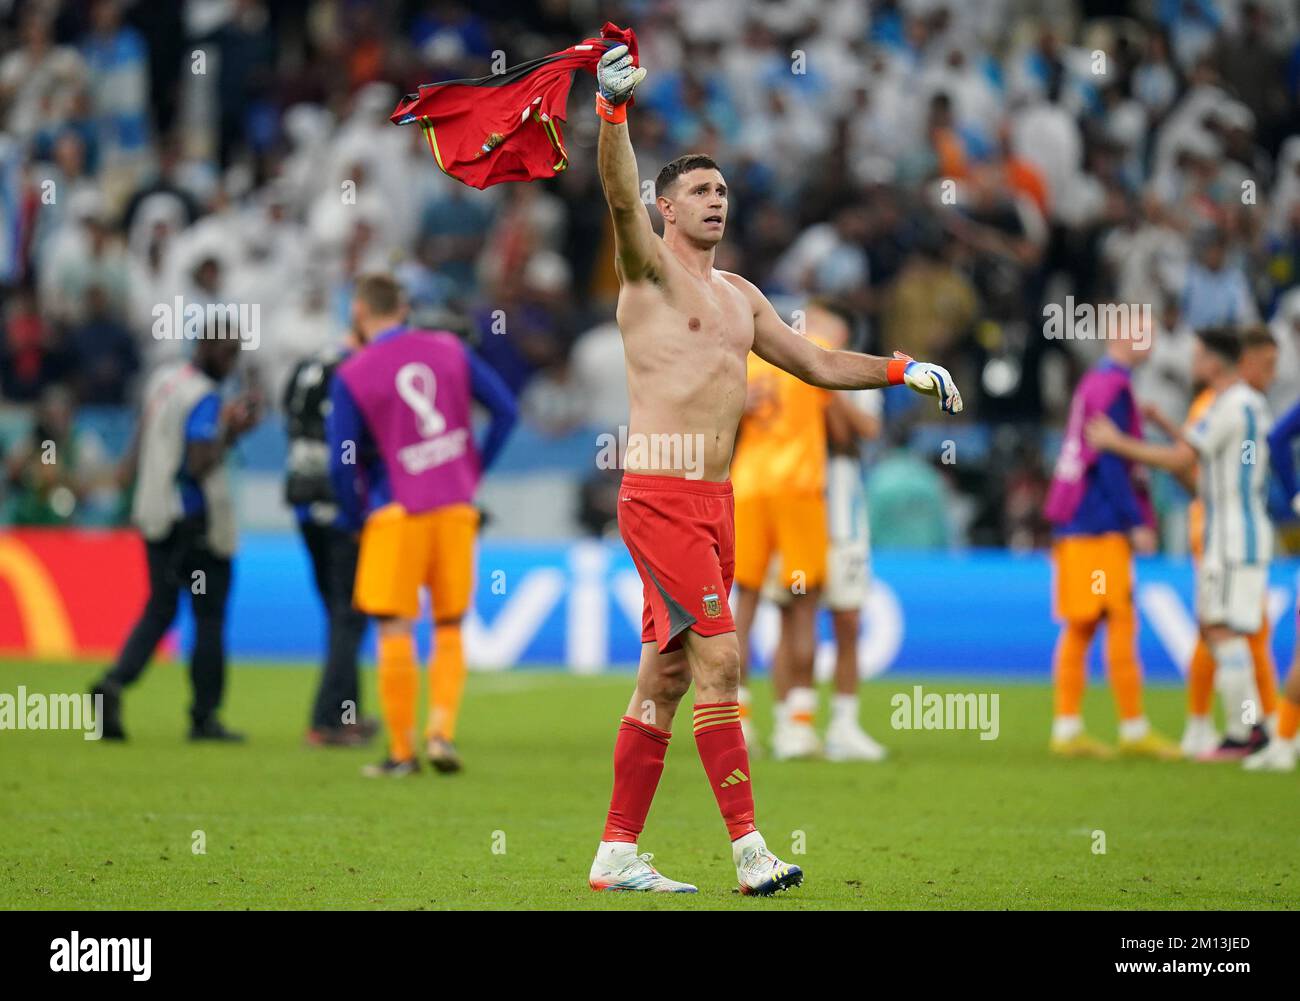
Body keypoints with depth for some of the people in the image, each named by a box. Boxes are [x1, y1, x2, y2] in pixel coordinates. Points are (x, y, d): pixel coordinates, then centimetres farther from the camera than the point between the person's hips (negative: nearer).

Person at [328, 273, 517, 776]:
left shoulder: (351, 377, -5)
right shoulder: (450, 349, 6)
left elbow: (342, 463, -8)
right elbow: (506, 410, 7)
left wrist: (354, 519, 7)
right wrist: (474, 470, 14)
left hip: (396, 512, -4)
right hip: (456, 508, 4)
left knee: (395, 632, 1)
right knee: (448, 630, 13)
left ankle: (402, 750, 2)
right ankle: (442, 730, -4)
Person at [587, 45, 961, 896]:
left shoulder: (738, 296, 20)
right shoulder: (650, 270, -2)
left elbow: (816, 364, 29)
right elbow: (621, 198, -21)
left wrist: (900, 371, 20)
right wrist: (614, 113, -36)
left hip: (716, 500, 8)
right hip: (660, 496, -8)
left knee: (666, 676, 8)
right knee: (719, 660, -14)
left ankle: (618, 853, 13)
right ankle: (750, 850, -16)